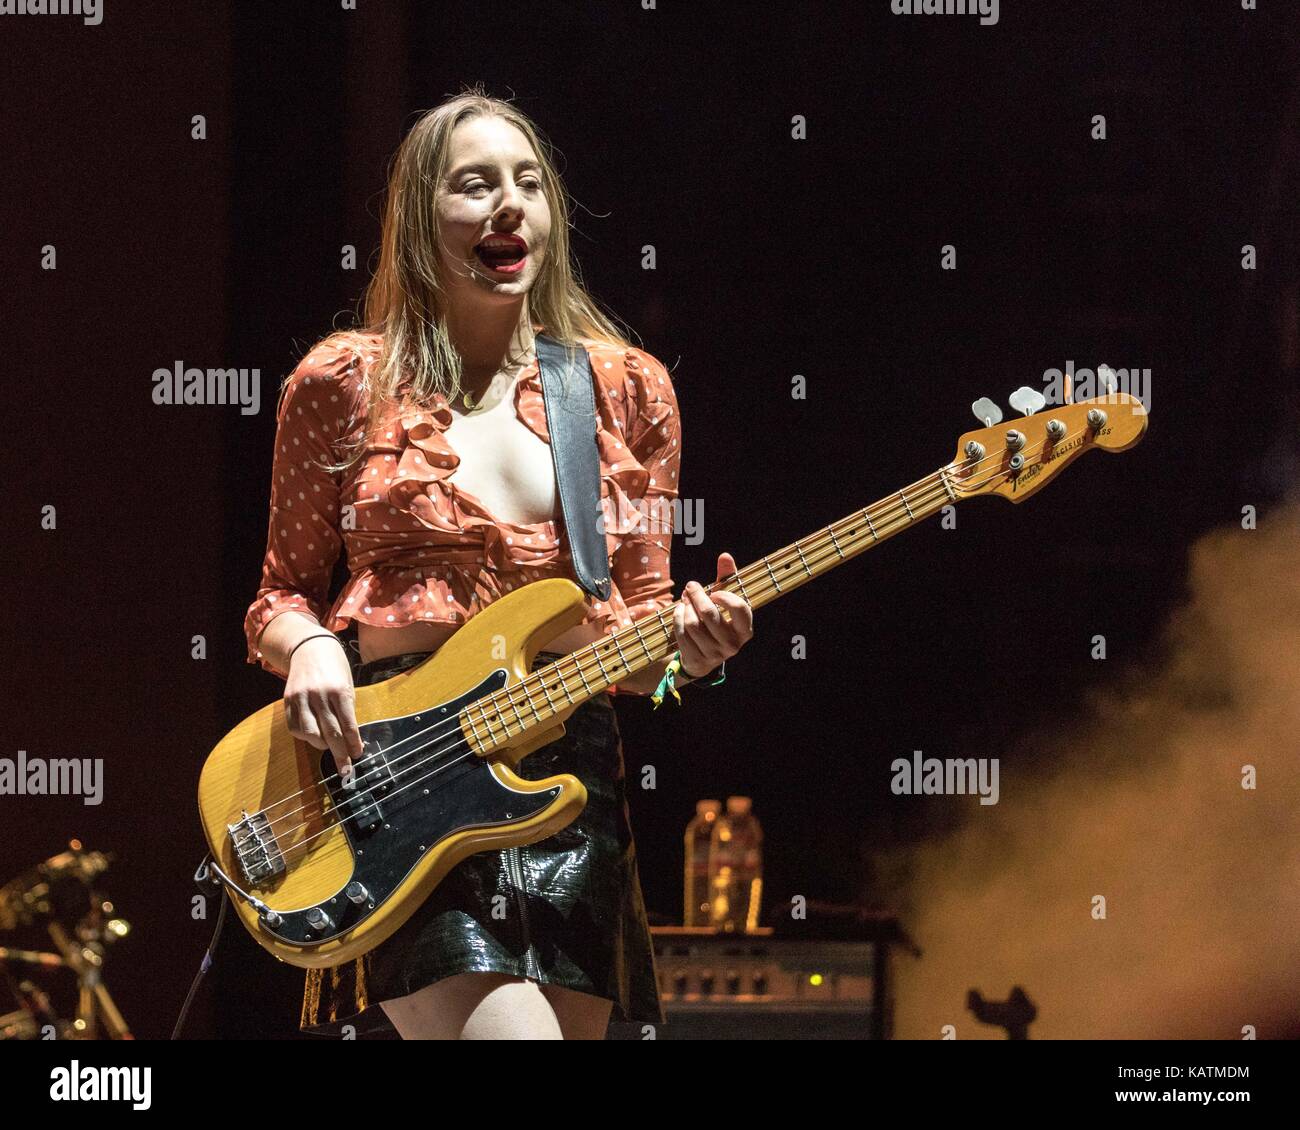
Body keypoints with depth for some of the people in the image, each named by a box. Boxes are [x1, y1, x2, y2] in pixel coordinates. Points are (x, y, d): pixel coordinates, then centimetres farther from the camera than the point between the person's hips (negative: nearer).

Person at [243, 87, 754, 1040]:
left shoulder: (629, 391, 12)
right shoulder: (343, 385, 5)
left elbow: (640, 619, 15)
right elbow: (282, 592, 11)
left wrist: (688, 644, -8)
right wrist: (306, 647, -11)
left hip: (570, 777, 4)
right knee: (508, 1032, -23)